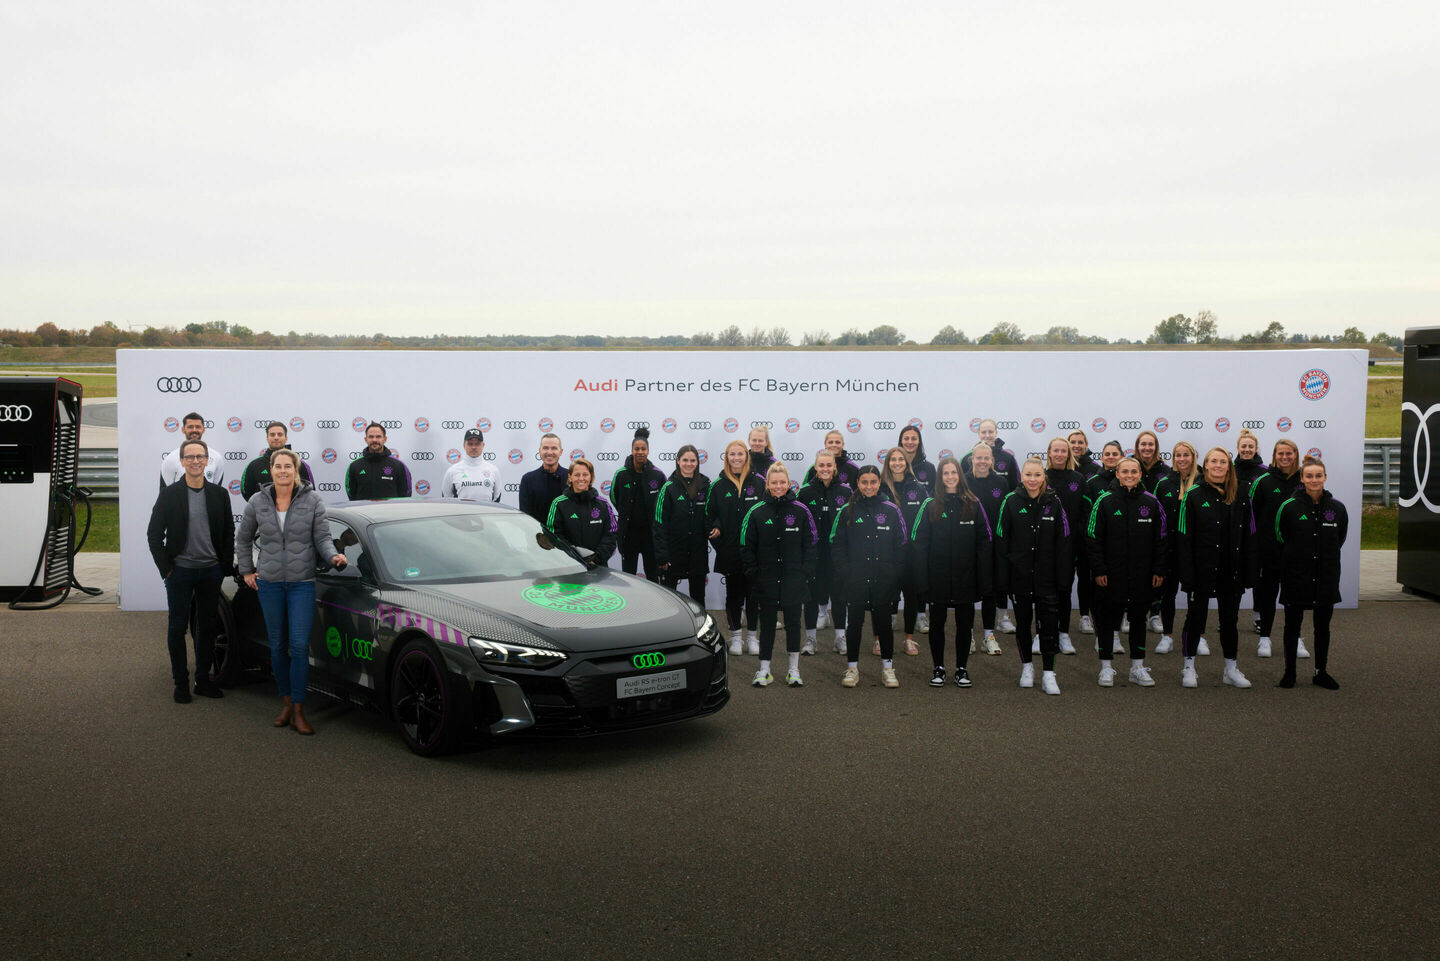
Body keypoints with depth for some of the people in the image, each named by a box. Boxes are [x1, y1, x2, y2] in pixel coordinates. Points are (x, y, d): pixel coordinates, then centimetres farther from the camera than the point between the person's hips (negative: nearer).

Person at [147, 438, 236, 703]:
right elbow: (154, 534, -1)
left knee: (207, 627, 9)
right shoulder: (169, 494, -3)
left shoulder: (219, 494, 5)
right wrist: (165, 568, -6)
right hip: (180, 571, -2)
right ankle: (180, 682, 12)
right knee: (178, 628, 3)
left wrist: (226, 566, 3)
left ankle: (203, 680, 18)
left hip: (211, 571, 2)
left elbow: (229, 532, 10)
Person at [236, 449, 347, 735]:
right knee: (278, 645, 8)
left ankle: (298, 711, -3)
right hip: (269, 583, 2)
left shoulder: (312, 501, -2)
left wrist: (333, 556, -21)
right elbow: (243, 539, 16)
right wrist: (246, 571, 12)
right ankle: (286, 702, 22)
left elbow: (322, 538, -2)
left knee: (300, 645, -8)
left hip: (302, 583, -2)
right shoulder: (258, 502, 3)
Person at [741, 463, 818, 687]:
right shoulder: (756, 513, 0)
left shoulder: (801, 511, 0)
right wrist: (753, 574, -2)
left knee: (793, 622, 7)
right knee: (767, 623, 7)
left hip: (794, 579, 0)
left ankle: (794, 669, 19)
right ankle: (764, 670, 16)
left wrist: (806, 573, -3)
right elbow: (746, 546, 4)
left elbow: (809, 544, 4)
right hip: (766, 580, 0)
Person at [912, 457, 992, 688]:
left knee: (965, 623, 7)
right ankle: (938, 668, 20)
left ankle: (962, 669, 20)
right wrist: (922, 577, -9)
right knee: (937, 623, 7)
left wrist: (983, 578, -4)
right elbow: (919, 541, -1)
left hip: (965, 577, 1)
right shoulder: (930, 506, 1)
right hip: (938, 578, 0)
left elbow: (984, 542, 3)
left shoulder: (973, 505, 3)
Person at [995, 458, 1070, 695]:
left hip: (1047, 575, 0)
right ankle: (1027, 667, 27)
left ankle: (1048, 674, 4)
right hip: (1019, 575, 0)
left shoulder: (1054, 503, 0)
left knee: (1049, 622, -3)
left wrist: (1062, 576, -2)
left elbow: (1062, 541, 3)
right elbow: (1001, 540, -2)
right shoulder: (1011, 502, -3)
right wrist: (1003, 577, -6)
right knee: (1022, 620, 11)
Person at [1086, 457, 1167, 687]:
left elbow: (1161, 539, 8)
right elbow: (1093, 537, -3)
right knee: (1106, 619, 4)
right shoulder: (1105, 501, -4)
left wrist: (1158, 570, 3)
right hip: (1110, 574, -2)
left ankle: (1138, 668, 20)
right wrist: (1098, 569, -8)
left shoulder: (1151, 502, 4)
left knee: (1139, 618, 10)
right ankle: (1106, 667, 15)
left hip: (1141, 575, 2)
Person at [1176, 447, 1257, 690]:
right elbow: (1183, 537, -7)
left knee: (1230, 618, 11)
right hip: (1202, 569, -3)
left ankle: (1232, 669, 22)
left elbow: (1249, 536, 7)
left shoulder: (1240, 497, 6)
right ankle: (1189, 668, 16)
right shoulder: (1193, 495, -4)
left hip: (1231, 571, 3)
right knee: (1196, 616, 4)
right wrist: (1187, 573, -13)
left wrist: (1249, 572, 1)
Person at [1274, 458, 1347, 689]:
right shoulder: (1289, 507, -7)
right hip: (1295, 577, -2)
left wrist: (1324, 558, 12)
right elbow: (1280, 539, 3)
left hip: (1326, 579, 2)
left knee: (1323, 627, 10)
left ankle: (1321, 672, 22)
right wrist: (1298, 558, 5)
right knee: (1292, 626, 6)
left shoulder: (1337, 508, 0)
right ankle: (1289, 672, 17)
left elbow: (1339, 540, 13)